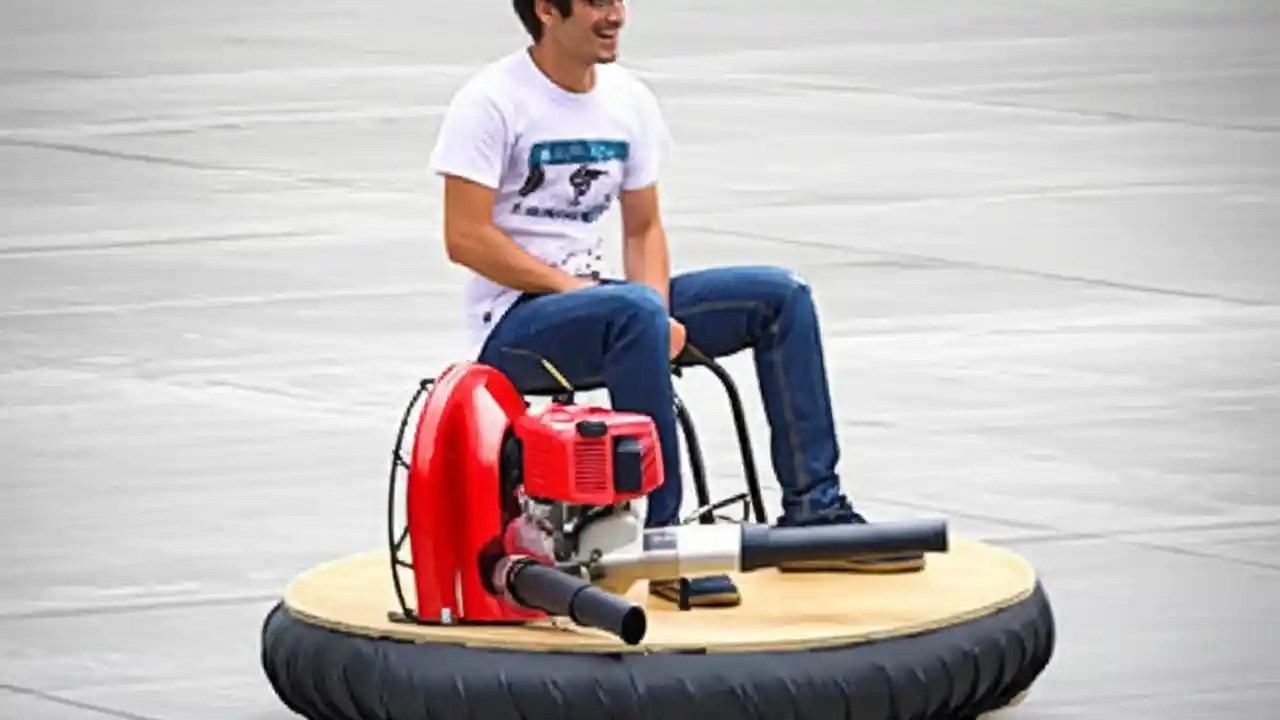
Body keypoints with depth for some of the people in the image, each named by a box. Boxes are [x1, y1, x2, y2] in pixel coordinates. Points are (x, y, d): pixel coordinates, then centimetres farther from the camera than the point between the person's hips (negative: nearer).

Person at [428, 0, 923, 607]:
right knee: (634, 309, -38)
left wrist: (659, 316, -7)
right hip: (514, 324, -8)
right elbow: (466, 239, -16)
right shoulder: (491, 102, -12)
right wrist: (574, 286, -19)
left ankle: (813, 509, -3)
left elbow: (643, 228, 12)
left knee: (781, 296, -3)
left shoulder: (629, 101, 9)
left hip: (599, 303, 8)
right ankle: (663, 538, -37)